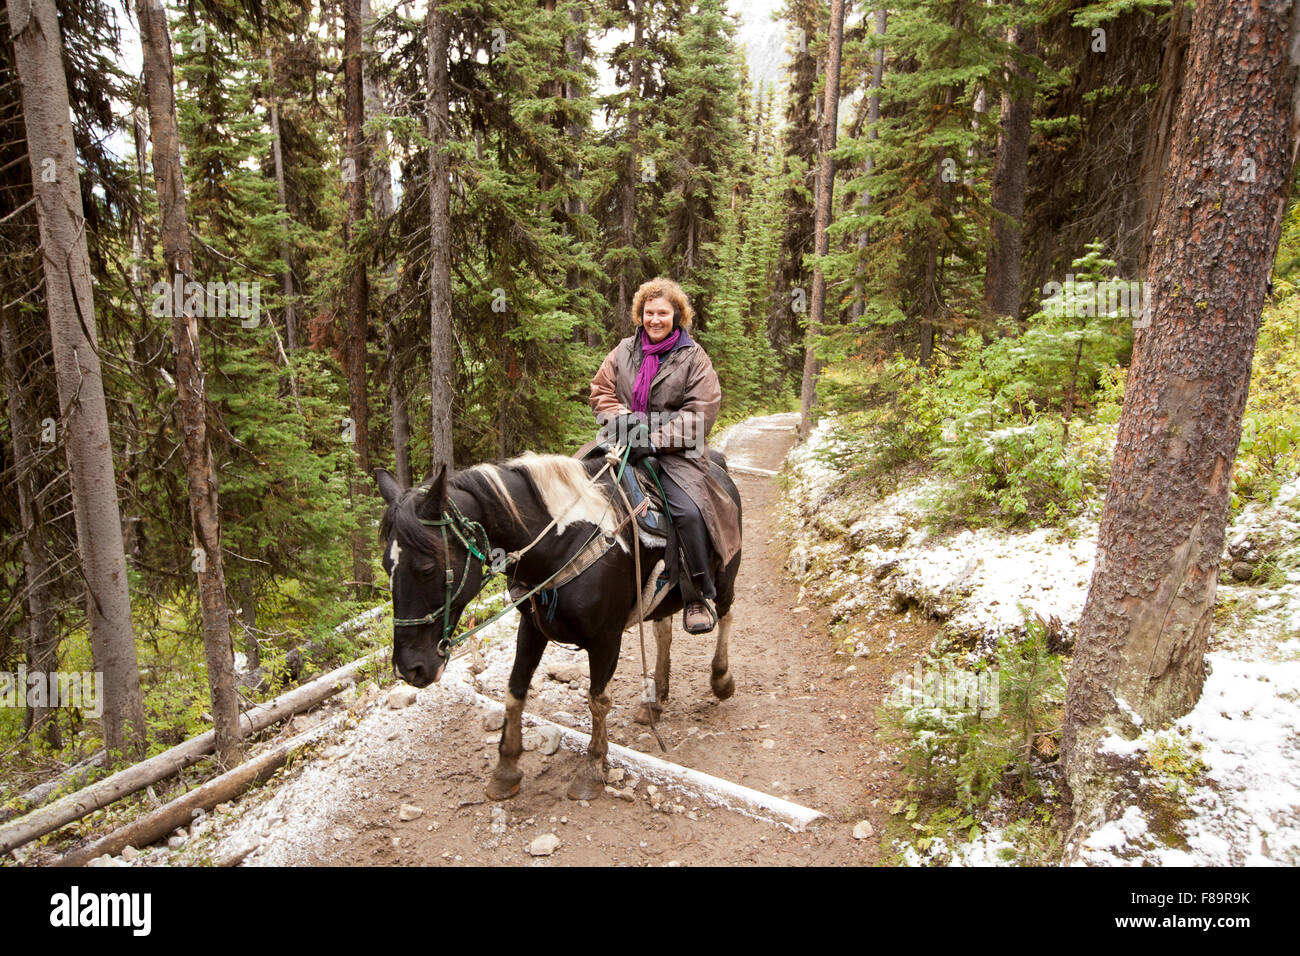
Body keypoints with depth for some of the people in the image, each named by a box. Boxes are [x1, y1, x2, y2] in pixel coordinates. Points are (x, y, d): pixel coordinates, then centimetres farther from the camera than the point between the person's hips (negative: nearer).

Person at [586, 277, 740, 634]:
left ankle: (700, 596, -7)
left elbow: (701, 412, -6)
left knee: (688, 511, -26)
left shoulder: (693, 357, 2)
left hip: (674, 452, -4)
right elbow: (601, 392, 13)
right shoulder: (624, 351, 13)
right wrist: (626, 420, -8)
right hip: (626, 443, 4)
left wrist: (656, 439, -16)